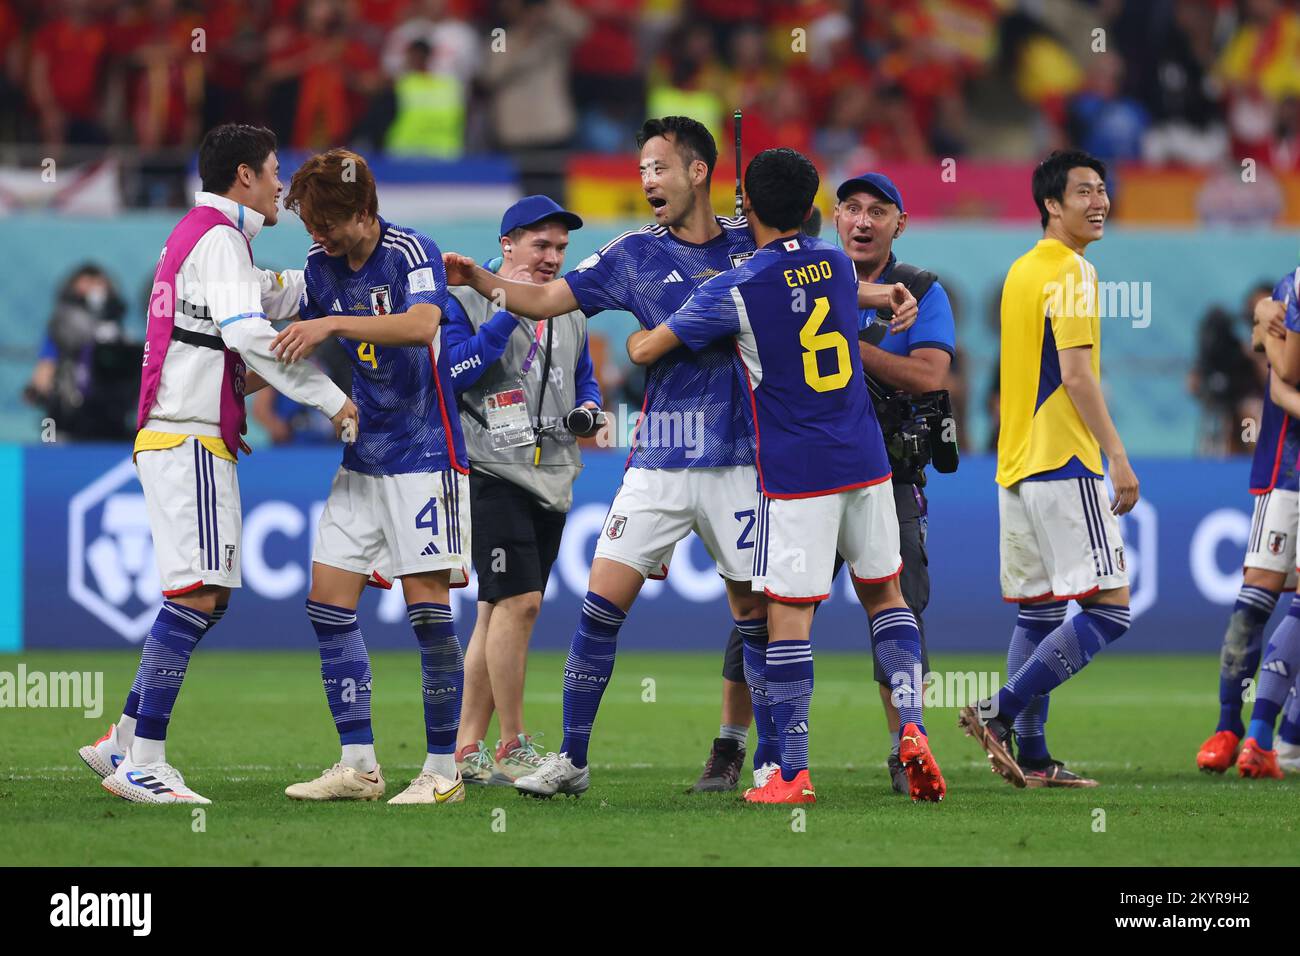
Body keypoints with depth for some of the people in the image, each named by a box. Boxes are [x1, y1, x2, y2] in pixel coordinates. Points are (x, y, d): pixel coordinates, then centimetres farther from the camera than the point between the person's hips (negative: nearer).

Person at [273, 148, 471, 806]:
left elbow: (421, 325, -34)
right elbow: (295, 348, 20)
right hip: (362, 459, 7)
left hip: (424, 455, -7)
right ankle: (358, 766, 6)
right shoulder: (322, 263, 6)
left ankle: (443, 771, -2)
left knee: (427, 605, -8)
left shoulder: (412, 253, -14)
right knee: (329, 602, 1)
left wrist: (332, 325, -40)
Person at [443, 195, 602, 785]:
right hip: (492, 474, -7)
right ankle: (512, 748, -9)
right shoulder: (467, 300, -3)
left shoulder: (570, 314, 18)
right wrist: (508, 312, -20)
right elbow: (452, 372, -17)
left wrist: (588, 408, 6)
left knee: (500, 611, 8)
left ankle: (468, 749, 11)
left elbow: (583, 378, 29)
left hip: (551, 481, 7)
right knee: (519, 600, -16)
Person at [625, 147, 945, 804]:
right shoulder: (838, 265, 4)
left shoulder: (735, 291, -11)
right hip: (865, 463, 5)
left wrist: (633, 335, 21)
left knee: (788, 613, -3)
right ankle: (912, 727, 1)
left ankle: (792, 773, -5)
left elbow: (646, 351, -2)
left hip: (795, 473, -5)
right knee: (883, 593, 17)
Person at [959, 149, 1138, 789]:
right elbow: (1076, 374, -18)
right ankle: (1002, 711, -14)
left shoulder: (1021, 271, 17)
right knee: (1108, 608, -8)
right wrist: (1119, 458, -16)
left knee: (1038, 615, 10)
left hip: (1016, 468, 9)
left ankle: (1031, 757, 8)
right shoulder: (1071, 271, -11)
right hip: (1064, 467, -9)